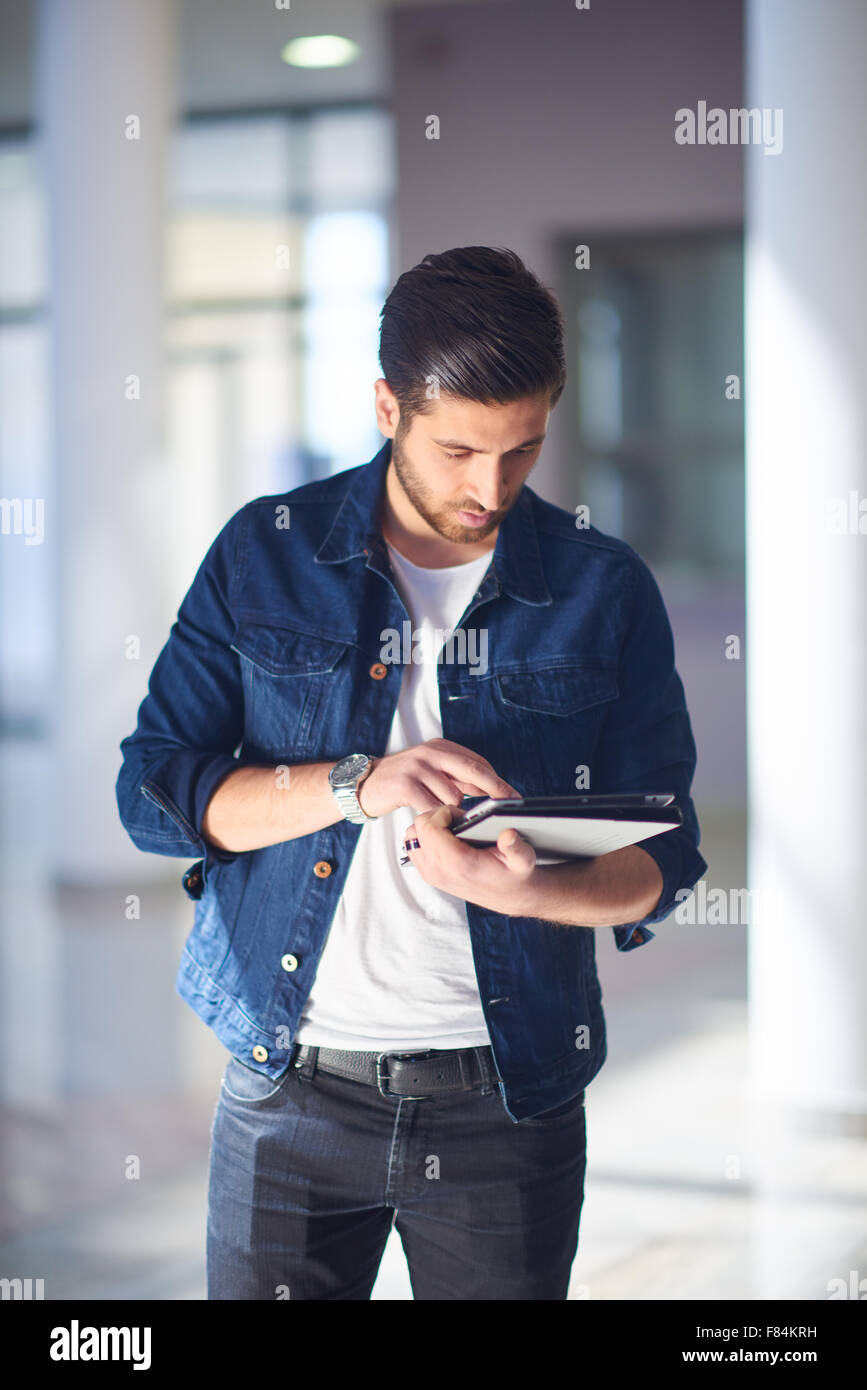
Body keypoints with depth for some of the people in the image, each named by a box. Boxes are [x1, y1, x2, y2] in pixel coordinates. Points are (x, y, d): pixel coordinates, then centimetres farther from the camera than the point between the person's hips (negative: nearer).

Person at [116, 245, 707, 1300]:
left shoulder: (604, 591, 0)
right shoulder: (267, 554, 0)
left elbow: (659, 862, 0)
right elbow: (151, 793, -4)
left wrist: (527, 889, -21)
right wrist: (359, 784, -19)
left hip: (510, 1099, 0)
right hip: (290, 1086, 0)